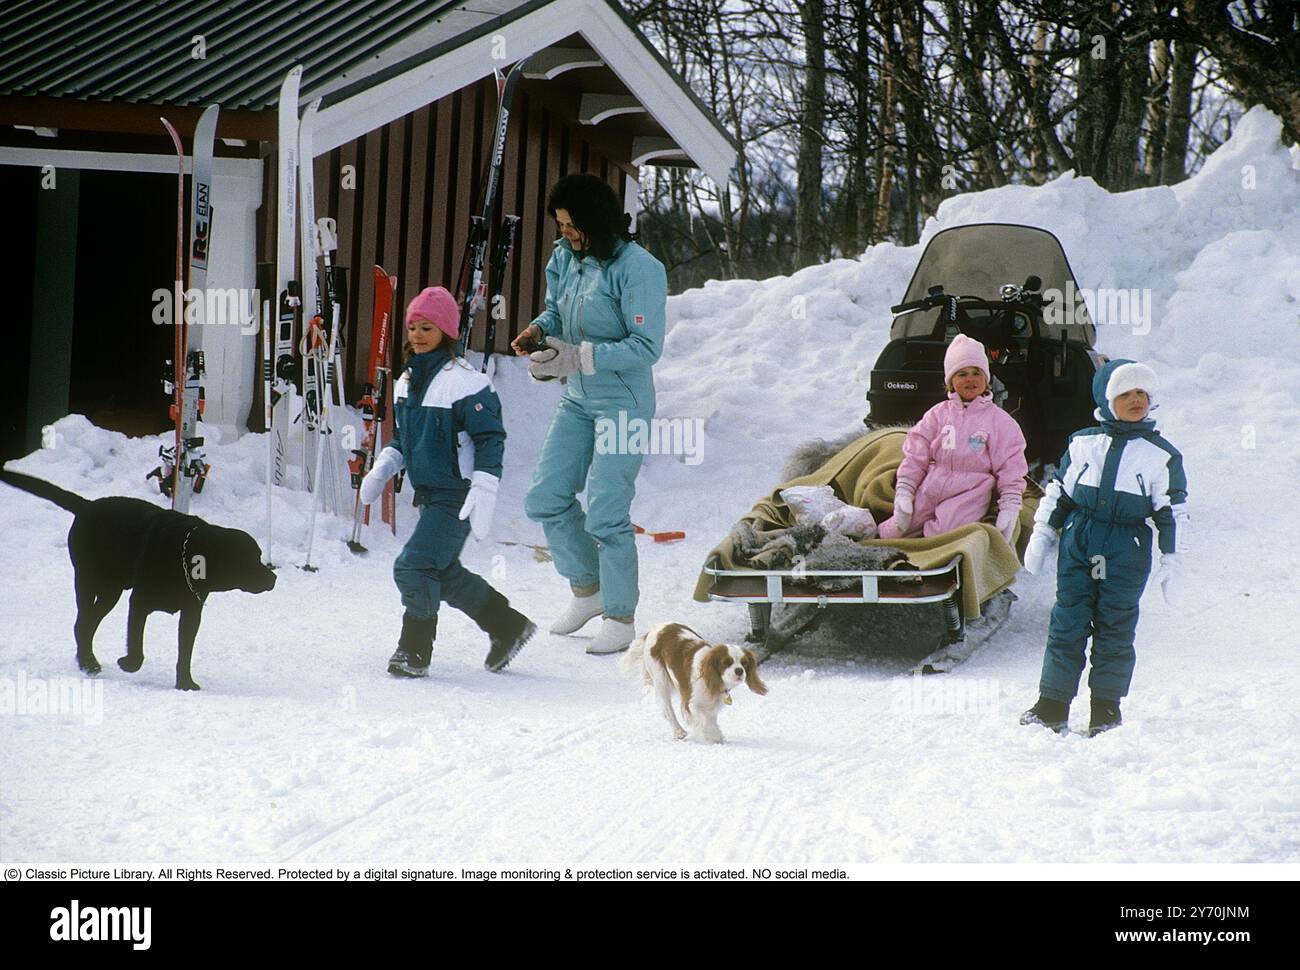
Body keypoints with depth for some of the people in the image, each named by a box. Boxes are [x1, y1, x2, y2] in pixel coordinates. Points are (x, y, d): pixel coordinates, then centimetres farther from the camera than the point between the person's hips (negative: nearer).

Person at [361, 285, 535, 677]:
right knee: (446, 575, 16)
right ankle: (508, 627, 33)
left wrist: (483, 493, -22)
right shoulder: (406, 383, 10)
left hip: (457, 497, -9)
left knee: (413, 567, -16)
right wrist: (381, 470, 7)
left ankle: (415, 651, -3)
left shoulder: (465, 382, -15)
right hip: (428, 495, 9)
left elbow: (491, 439, -16)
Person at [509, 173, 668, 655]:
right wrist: (537, 330, -7)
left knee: (605, 514, -6)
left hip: (623, 403, -8)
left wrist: (578, 358, -27)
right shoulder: (565, 257, 2)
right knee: (545, 499, 9)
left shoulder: (638, 269, -20)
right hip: (577, 400, 8)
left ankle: (622, 617, 9)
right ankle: (587, 590, 29)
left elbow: (647, 347, -22)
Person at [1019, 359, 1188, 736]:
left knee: (1115, 630, 2)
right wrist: (1041, 535, 10)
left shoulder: (1162, 456, 3)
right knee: (1067, 624, 1)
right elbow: (1057, 492, 13)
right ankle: (1052, 705, 5)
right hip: (1077, 544, 1)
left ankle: (1106, 710, 11)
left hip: (1126, 552, -1)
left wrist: (1171, 560, 0)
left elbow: (1173, 512, 5)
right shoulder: (1083, 443, 8)